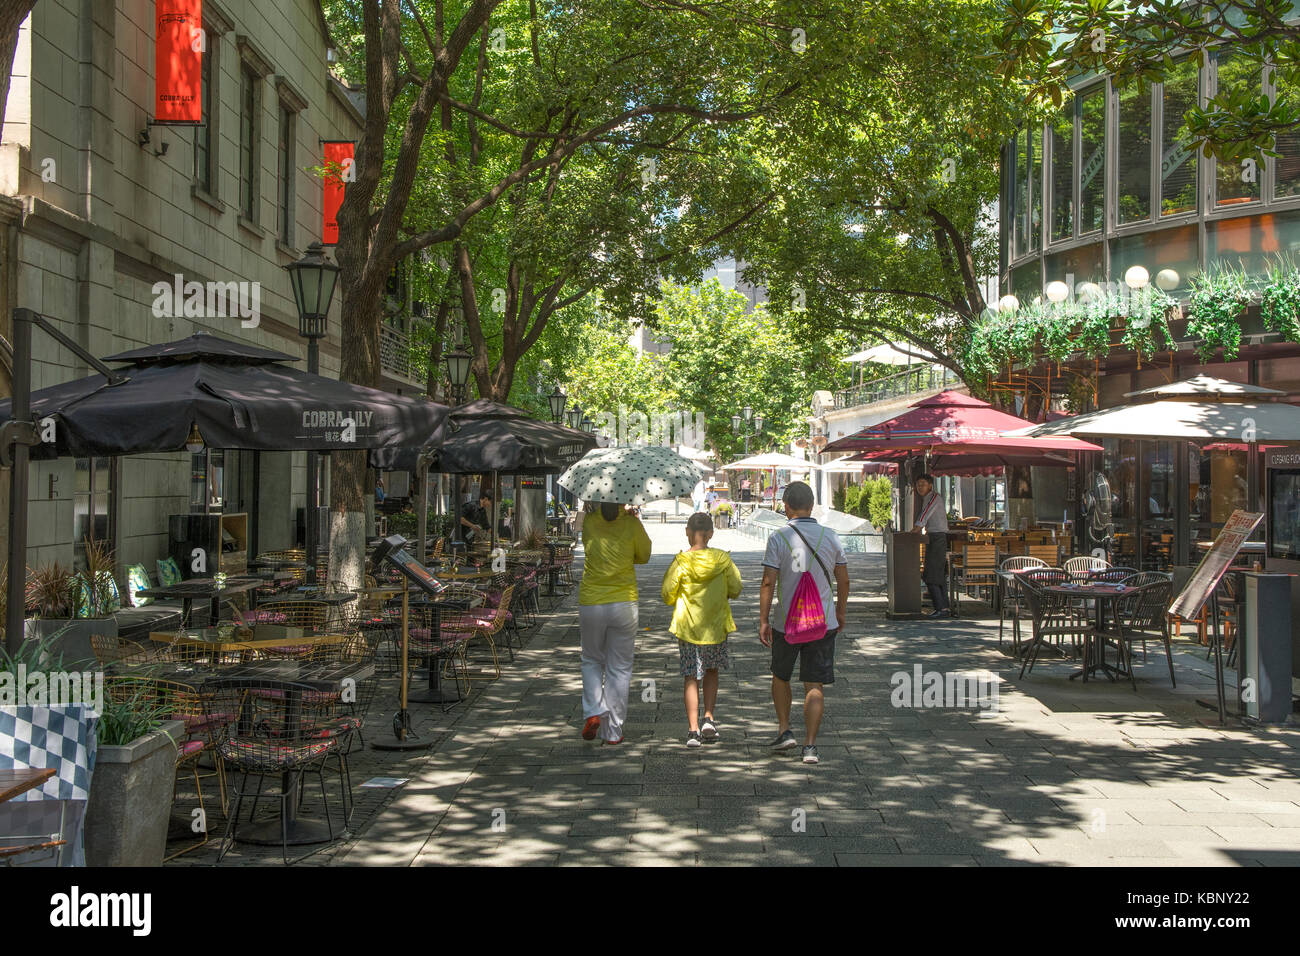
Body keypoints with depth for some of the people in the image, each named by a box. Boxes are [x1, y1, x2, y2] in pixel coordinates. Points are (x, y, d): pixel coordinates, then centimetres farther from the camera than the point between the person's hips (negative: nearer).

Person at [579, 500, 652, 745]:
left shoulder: (589, 522, -5)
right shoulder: (632, 524, -8)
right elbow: (644, 556, 7)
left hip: (590, 605, 1)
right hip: (623, 605, -1)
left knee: (592, 661, 21)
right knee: (619, 669, 9)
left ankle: (593, 712, 0)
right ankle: (612, 732, 11)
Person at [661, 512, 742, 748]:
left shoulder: (681, 561, -11)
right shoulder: (723, 559, -6)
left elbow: (666, 593, -7)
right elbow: (735, 589, -1)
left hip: (687, 626, -1)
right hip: (716, 625, 1)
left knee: (691, 677, 5)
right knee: (712, 671, 22)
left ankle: (693, 729, 0)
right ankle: (709, 718, 10)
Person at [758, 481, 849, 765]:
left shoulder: (778, 538, -10)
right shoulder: (831, 537, -1)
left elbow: (768, 583, -11)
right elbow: (843, 580, 7)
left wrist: (763, 621, -4)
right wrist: (841, 612, 21)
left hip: (786, 624, -1)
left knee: (780, 677, 21)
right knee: (814, 685, 3)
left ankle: (784, 730, 18)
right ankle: (810, 745, -1)